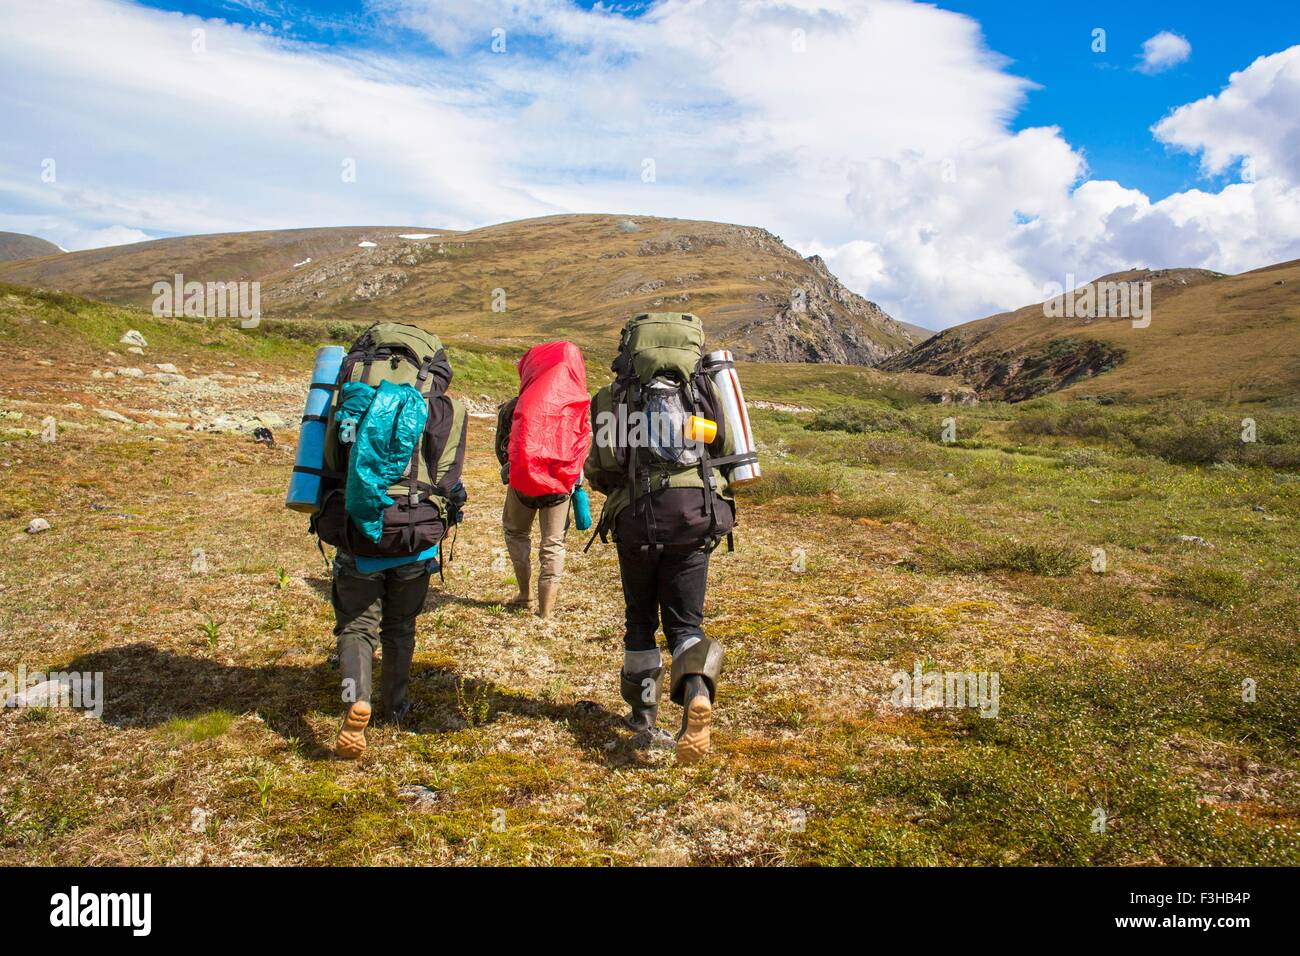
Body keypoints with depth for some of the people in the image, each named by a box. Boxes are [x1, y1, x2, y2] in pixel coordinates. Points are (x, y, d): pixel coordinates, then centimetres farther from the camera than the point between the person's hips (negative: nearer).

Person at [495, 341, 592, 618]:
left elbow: (501, 449, -1)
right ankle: (545, 610, 14)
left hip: (523, 481, -1)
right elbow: (584, 444, 1)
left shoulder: (514, 407, -7)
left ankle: (525, 592, 27)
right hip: (560, 484, 1)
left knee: (516, 531, 25)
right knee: (553, 544, 12)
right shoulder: (579, 404, -5)